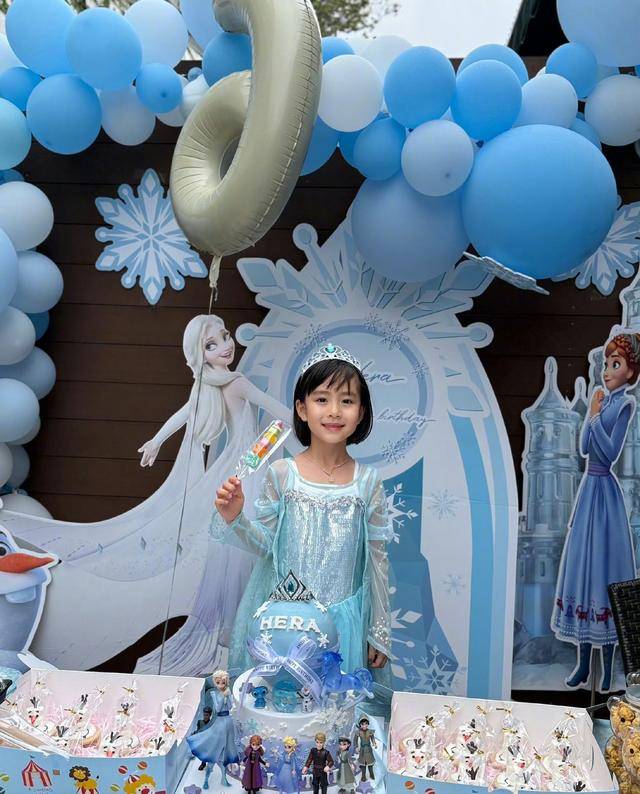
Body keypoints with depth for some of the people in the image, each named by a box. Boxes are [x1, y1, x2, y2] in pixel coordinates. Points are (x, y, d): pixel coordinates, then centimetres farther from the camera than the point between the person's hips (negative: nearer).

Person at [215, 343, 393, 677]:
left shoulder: (368, 482, -7)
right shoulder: (281, 474, -8)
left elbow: (377, 560, 0)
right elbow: (265, 544, -1)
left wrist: (380, 633, 5)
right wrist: (235, 518, -19)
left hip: (343, 622, 0)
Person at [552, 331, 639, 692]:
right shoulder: (604, 401, 12)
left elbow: (610, 452, -17)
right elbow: (584, 447, 7)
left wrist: (595, 415, -14)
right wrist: (592, 412, -1)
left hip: (605, 492, -8)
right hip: (589, 489, 8)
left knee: (603, 569, -2)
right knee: (581, 565, 9)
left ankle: (607, 669, 10)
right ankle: (584, 663, 20)